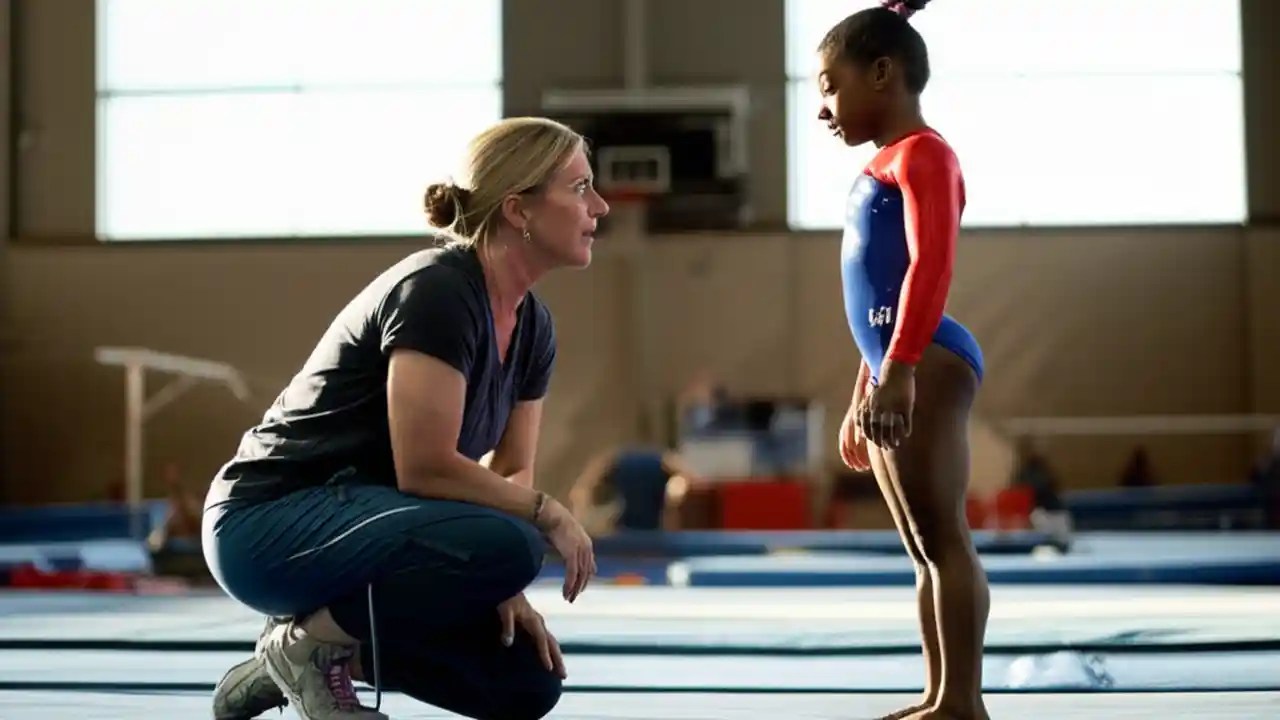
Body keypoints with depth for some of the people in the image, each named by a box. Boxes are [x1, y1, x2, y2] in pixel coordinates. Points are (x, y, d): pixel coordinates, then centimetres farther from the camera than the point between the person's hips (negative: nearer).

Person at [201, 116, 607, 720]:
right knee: (509, 547, -30)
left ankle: (327, 640, 10)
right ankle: (312, 641, -9)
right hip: (270, 524, -9)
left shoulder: (532, 325, 5)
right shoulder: (436, 292, -22)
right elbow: (426, 468, -26)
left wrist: (503, 590, -7)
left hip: (359, 522, 9)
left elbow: (512, 475, 9)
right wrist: (547, 514, -15)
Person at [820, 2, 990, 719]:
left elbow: (931, 266, -20)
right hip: (899, 367, 10)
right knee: (924, 547, 11)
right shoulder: (886, 168, 23)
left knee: (944, 537, -10)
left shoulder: (922, 154, -7)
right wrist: (863, 395, 26)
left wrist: (898, 368, -29)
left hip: (928, 363, -10)